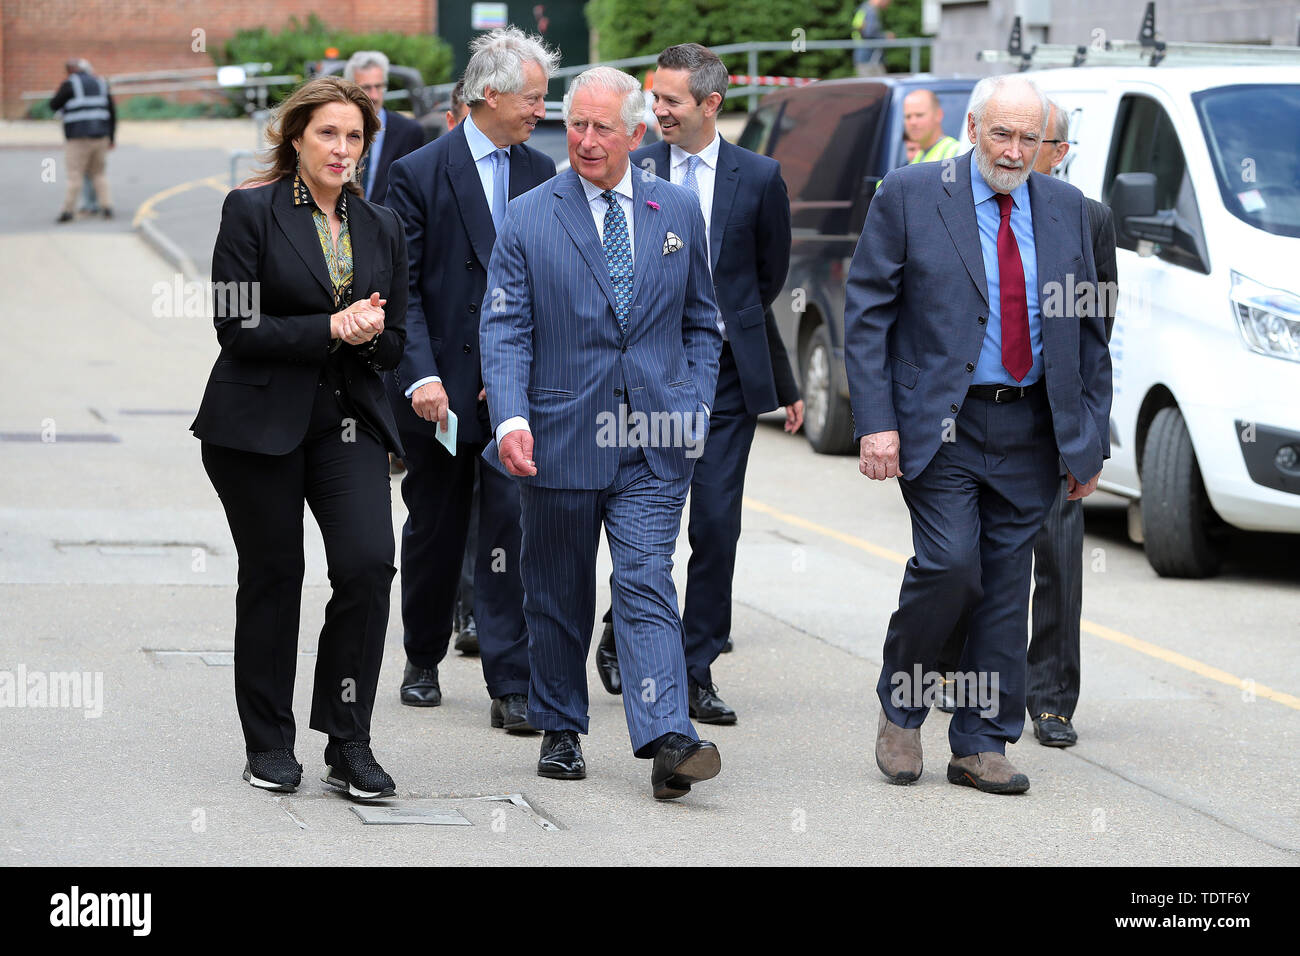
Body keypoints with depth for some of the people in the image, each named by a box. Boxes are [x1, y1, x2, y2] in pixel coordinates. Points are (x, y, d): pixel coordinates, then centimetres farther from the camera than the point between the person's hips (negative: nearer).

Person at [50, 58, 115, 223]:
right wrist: (112, 137, 18)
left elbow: (54, 105, 2)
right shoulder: (100, 84, 14)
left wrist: (58, 92, 21)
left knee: (75, 174, -4)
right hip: (100, 135, 5)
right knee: (99, 174, 13)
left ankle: (68, 210, -8)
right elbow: (112, 112, 13)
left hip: (80, 137, -5)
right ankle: (106, 207, 4)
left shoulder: (70, 84, -3)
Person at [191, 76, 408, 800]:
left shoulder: (382, 227, 11)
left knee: (369, 564, -13)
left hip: (350, 420, 3)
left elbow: (393, 342, 13)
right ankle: (270, 743, 18)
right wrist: (331, 330, -17)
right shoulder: (251, 211, -3)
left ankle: (349, 742, -4)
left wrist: (370, 333, -10)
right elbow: (237, 327, -10)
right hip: (260, 421, -3)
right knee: (273, 577, 4)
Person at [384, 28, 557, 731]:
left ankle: (511, 686, -7)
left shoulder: (541, 176, 7)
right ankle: (422, 664, 32)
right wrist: (420, 376, -19)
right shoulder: (419, 174, -5)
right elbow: (403, 289, -8)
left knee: (512, 529, -7)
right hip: (440, 392, -2)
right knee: (434, 532, 12)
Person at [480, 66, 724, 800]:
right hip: (560, 436, 0)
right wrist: (511, 417, -18)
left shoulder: (680, 211, 7)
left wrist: (697, 406, 3)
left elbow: (701, 322, 15)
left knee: (647, 583, -11)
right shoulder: (529, 218, 1)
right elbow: (506, 329, -4)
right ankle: (561, 731, 25)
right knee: (558, 594, 10)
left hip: (654, 439, 0)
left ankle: (668, 741, -20)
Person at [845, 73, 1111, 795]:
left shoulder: (1065, 208, 9)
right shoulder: (909, 195, -3)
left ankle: (982, 746, 13)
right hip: (941, 425, -4)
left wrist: (1091, 437, 10)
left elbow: (1089, 331, 14)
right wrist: (876, 422, -12)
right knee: (950, 562, -16)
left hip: (1033, 429, 4)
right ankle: (900, 708, 8)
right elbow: (866, 314, -3)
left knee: (1007, 585, 4)